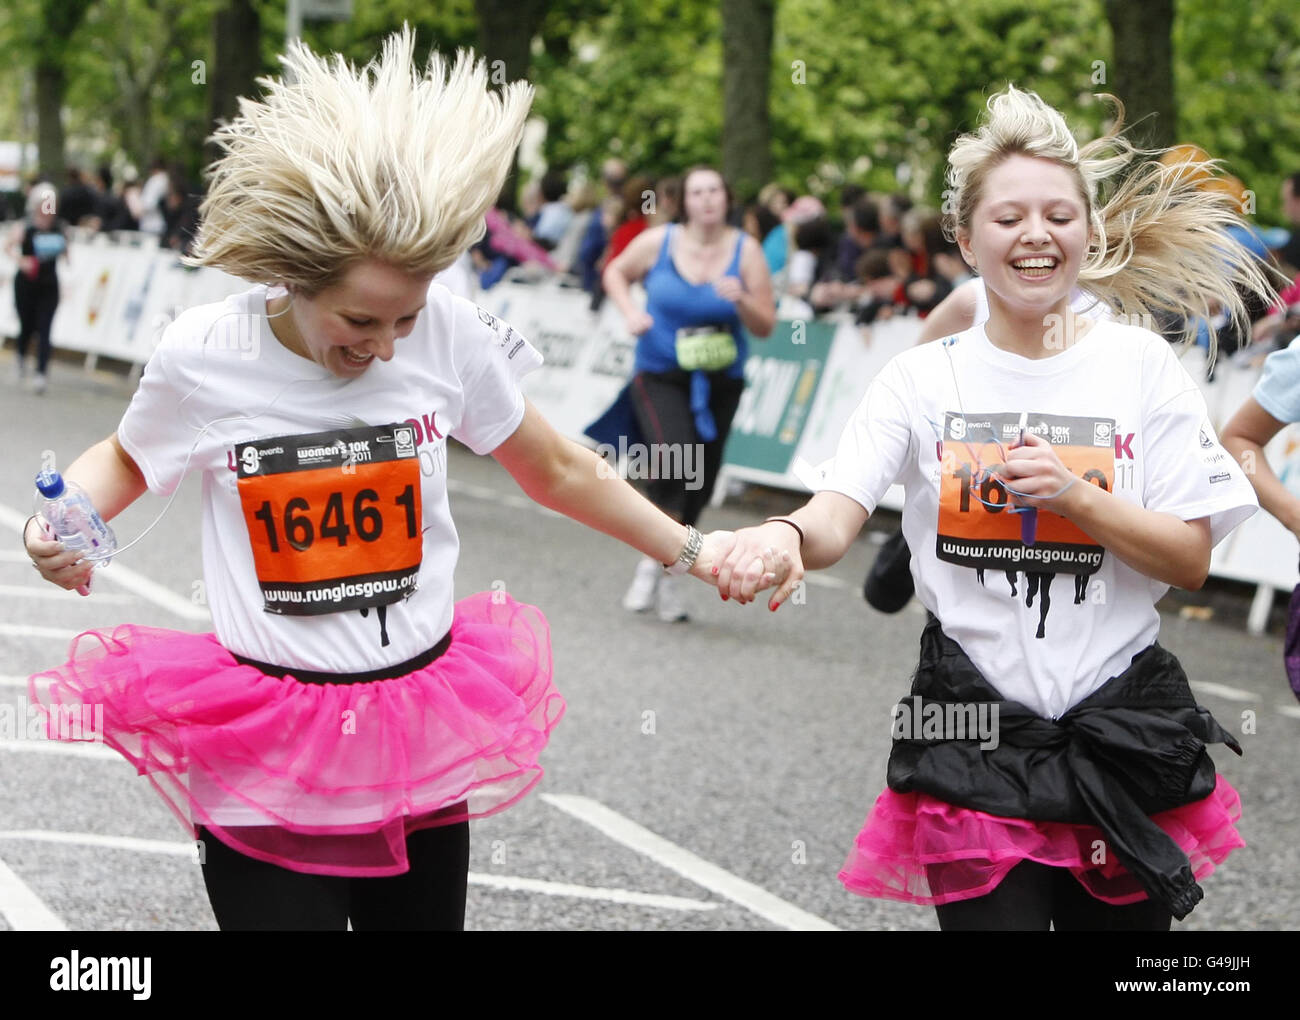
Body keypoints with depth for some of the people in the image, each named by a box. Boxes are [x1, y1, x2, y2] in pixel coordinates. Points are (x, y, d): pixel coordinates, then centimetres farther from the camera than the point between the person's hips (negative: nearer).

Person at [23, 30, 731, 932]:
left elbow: (556, 470, 7)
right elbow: (126, 460, 10)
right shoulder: (203, 357, -12)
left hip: (422, 724, 2)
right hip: (261, 746, -2)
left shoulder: (448, 334, -9)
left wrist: (690, 549, 7)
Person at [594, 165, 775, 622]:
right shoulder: (659, 241, -5)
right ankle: (653, 563, -11)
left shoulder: (746, 251, -4)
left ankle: (665, 573, 25)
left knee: (699, 486, 7)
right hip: (660, 376, -2)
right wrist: (631, 312, -4)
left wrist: (741, 301, -25)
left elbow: (765, 326, -4)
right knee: (676, 459, -26)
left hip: (719, 382, 3)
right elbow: (616, 272, 13)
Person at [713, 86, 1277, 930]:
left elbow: (1191, 560, -2)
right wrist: (785, 537, -35)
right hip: (975, 734, -1)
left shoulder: (1140, 366, 1)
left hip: (1123, 733, 1)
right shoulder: (925, 377, 1)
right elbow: (837, 520, -12)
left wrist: (1074, 496, -17)